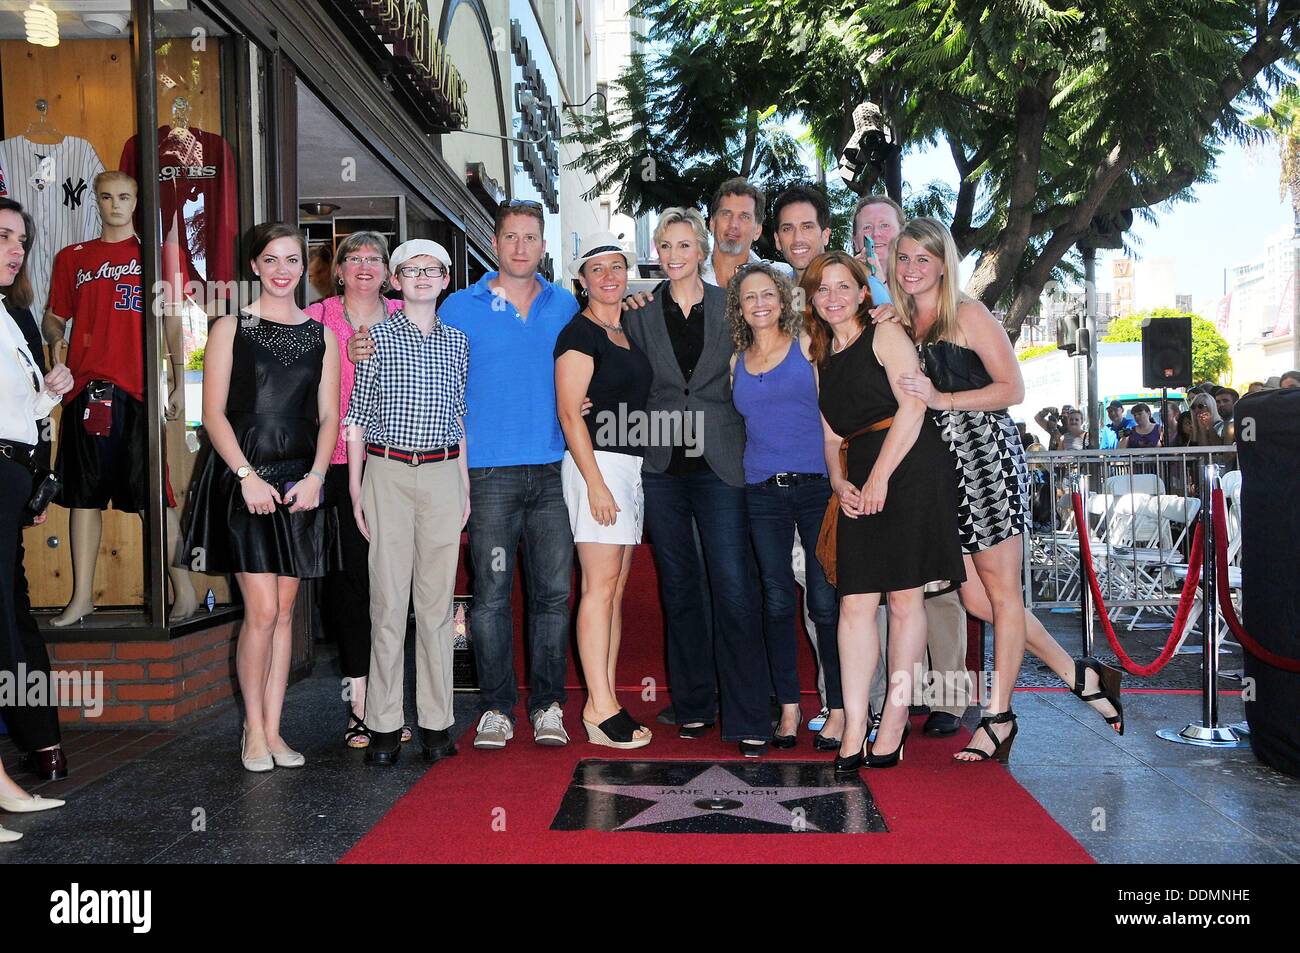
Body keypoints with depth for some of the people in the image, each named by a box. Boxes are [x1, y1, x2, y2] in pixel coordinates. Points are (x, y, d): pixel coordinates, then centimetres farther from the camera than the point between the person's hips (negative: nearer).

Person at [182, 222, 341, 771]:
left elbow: (329, 416, 9)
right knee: (261, 610, -8)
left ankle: (273, 730, 15)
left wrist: (315, 476, -6)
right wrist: (248, 476, -13)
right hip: (242, 480, -3)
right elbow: (213, 413, -2)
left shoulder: (321, 335, 12)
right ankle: (254, 730, 9)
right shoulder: (231, 328, 3)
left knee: (284, 610, 6)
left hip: (300, 483, 3)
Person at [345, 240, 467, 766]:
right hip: (387, 472, -2)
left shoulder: (457, 342, 14)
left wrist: (465, 485, 10)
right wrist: (355, 486, -1)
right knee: (388, 600, -3)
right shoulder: (377, 337, 6)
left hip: (443, 476, 2)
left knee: (437, 599, 3)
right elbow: (356, 417, 5)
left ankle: (435, 722, 10)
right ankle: (384, 725, 4)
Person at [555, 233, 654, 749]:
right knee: (600, 586, -9)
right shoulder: (579, 334, -6)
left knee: (615, 590, 7)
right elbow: (570, 414, -13)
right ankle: (601, 707, -6)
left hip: (630, 467, 8)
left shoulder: (628, 333, 18)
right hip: (596, 464, -8)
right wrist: (596, 483, -19)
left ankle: (605, 702, 11)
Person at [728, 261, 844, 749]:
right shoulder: (735, 362, 14)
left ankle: (839, 709, 7)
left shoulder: (806, 345, 5)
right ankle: (788, 707, 15)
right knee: (776, 601, 4)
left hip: (816, 484, -3)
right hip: (762, 492, 3)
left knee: (825, 600, -3)